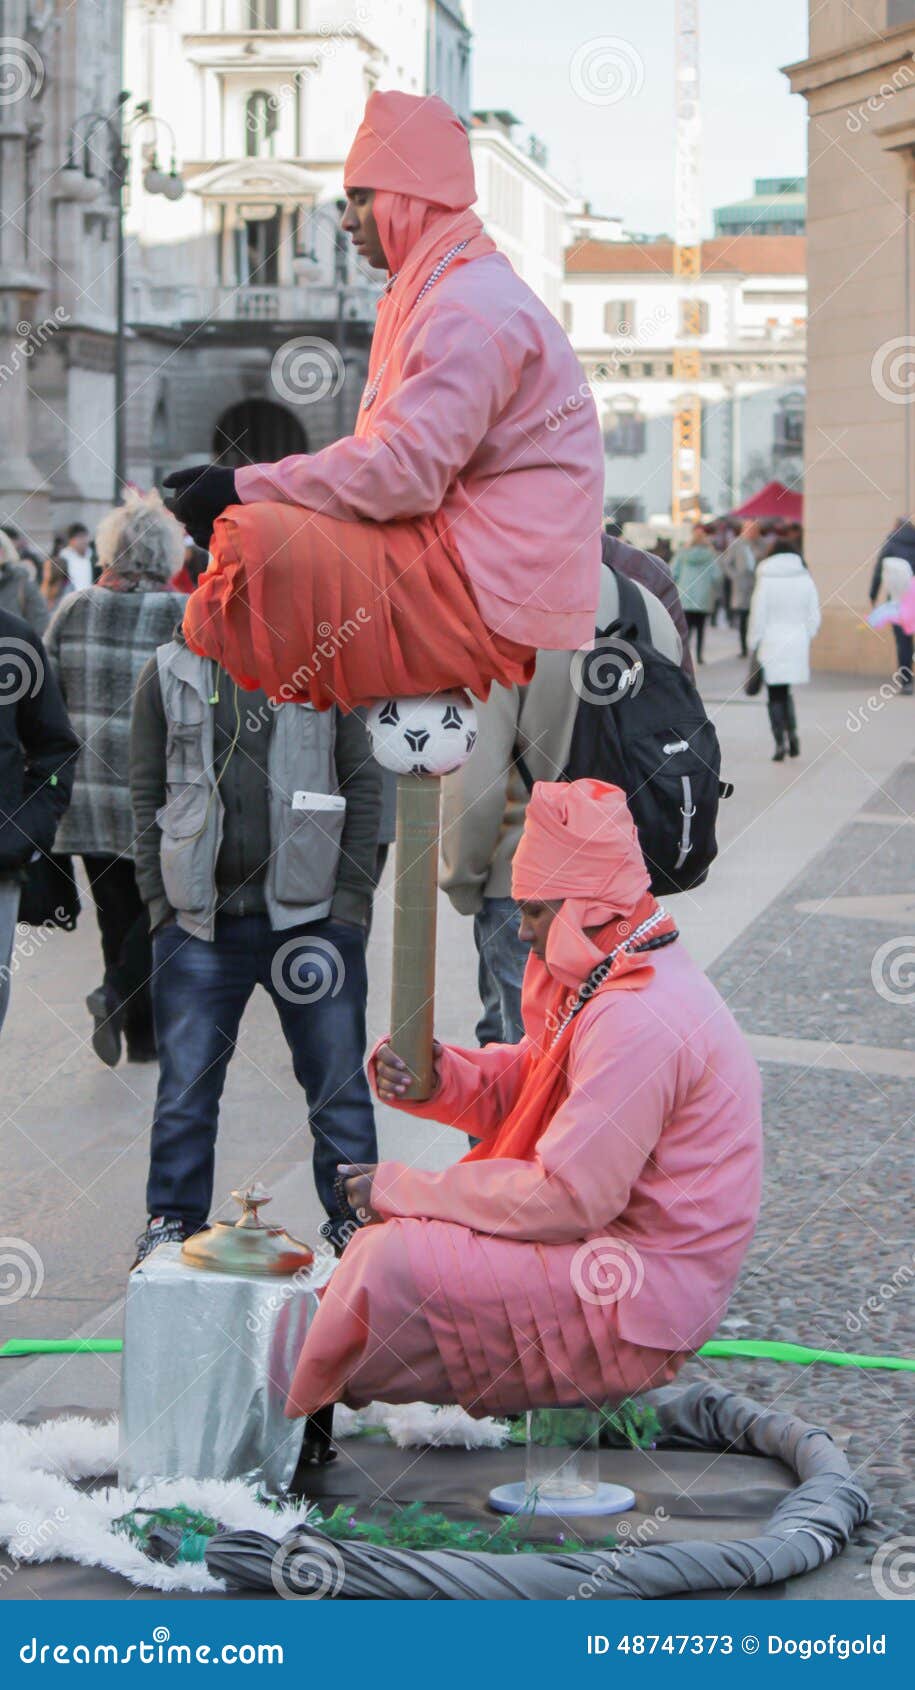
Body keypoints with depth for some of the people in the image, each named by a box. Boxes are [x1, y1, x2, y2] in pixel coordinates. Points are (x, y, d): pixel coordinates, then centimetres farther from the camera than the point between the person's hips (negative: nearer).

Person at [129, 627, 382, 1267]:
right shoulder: (170, 673, 7)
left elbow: (363, 787, 4)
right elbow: (147, 794, 8)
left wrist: (352, 898, -3)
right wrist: (160, 899, 0)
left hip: (311, 913, 0)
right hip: (200, 920, 0)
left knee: (338, 1081, 4)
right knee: (185, 1085, 3)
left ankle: (353, 1216, 17)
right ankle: (172, 1219, 16)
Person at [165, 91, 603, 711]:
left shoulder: (475, 308, -13)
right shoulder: (434, 295, 21)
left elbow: (401, 473, -22)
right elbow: (400, 460, 18)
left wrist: (244, 487, -16)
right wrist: (244, 490, 7)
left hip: (493, 588, -11)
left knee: (260, 541, -24)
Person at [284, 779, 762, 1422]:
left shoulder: (639, 1020, -24)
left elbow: (568, 1199, -25)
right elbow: (525, 1082, 17)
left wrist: (401, 1188, -16)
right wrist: (437, 1075, -6)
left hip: (639, 1311, -11)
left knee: (394, 1261, -20)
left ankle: (290, 1428, -1)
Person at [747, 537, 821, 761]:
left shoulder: (765, 580, -8)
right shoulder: (805, 579, 2)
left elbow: (758, 617, -7)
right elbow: (814, 617, 5)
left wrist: (753, 645, 1)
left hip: (772, 644, -3)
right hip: (797, 643, 3)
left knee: (775, 695, 4)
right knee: (786, 692, 19)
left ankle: (780, 742, -1)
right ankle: (792, 731, 2)